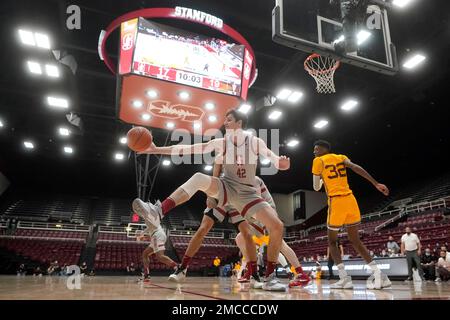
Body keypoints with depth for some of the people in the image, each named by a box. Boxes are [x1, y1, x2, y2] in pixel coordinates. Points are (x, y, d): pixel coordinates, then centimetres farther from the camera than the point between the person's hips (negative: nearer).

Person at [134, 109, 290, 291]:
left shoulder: (255, 142, -5)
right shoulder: (221, 143, -3)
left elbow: (275, 161, -8)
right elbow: (189, 149, -8)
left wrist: (282, 163, -34)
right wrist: (157, 149, -13)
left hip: (246, 193, 0)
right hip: (226, 188, 0)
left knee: (277, 226, -16)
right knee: (199, 178, -30)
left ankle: (270, 278, -3)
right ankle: (157, 212, -38)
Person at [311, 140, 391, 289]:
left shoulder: (318, 161, 5)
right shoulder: (341, 157, 18)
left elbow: (316, 187, 8)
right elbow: (357, 168, 0)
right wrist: (376, 184, -7)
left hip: (336, 202, -5)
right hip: (350, 200, 5)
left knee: (332, 241, 10)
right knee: (355, 241, 15)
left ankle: (344, 278, -3)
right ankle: (378, 274, 2)